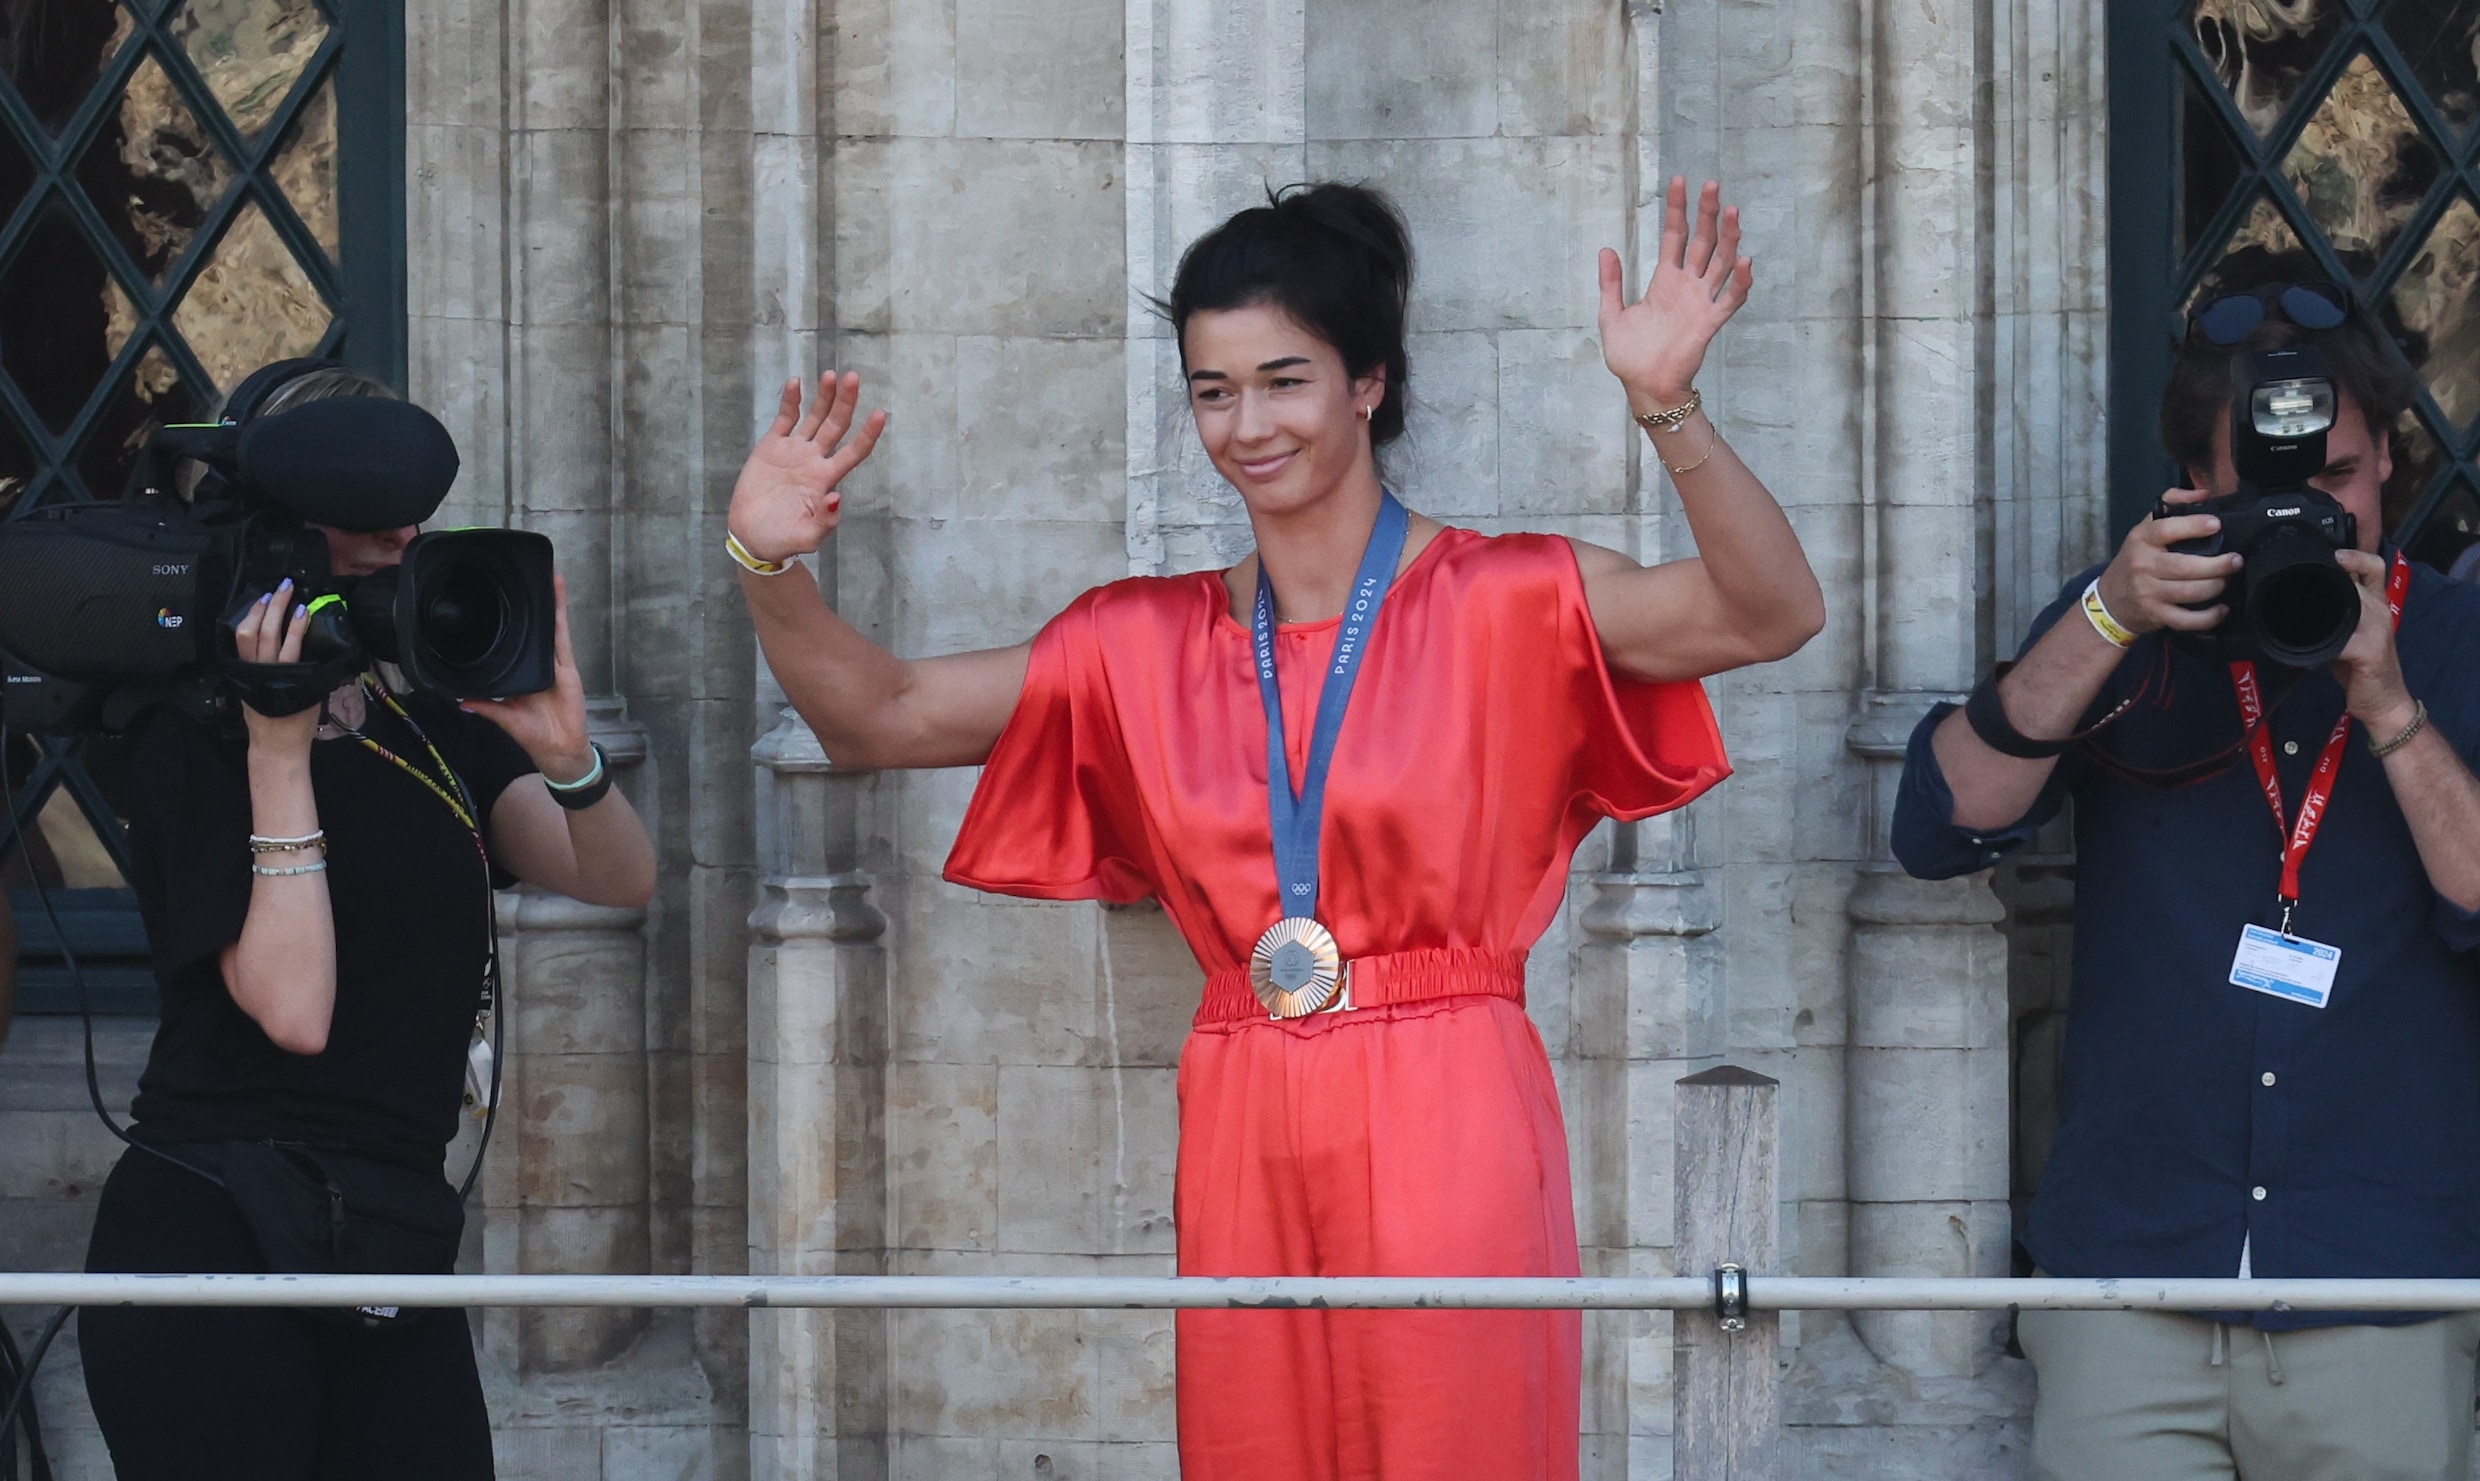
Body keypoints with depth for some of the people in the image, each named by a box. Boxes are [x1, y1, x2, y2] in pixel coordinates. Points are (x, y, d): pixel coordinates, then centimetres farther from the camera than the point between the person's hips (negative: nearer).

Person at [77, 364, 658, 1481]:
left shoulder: (432, 728, 12)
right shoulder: (198, 739, -6)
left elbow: (619, 879, 3)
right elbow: (293, 1007, -17)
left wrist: (566, 755, -17)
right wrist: (279, 755, -17)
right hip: (214, 1248, -6)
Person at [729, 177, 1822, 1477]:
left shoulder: (1503, 602, -2)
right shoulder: (1145, 643, 11)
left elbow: (1771, 614, -15)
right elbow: (878, 715, 10)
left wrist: (1665, 406, -30)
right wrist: (768, 567, -8)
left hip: (1447, 1133, -4)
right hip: (1245, 1146, 4)